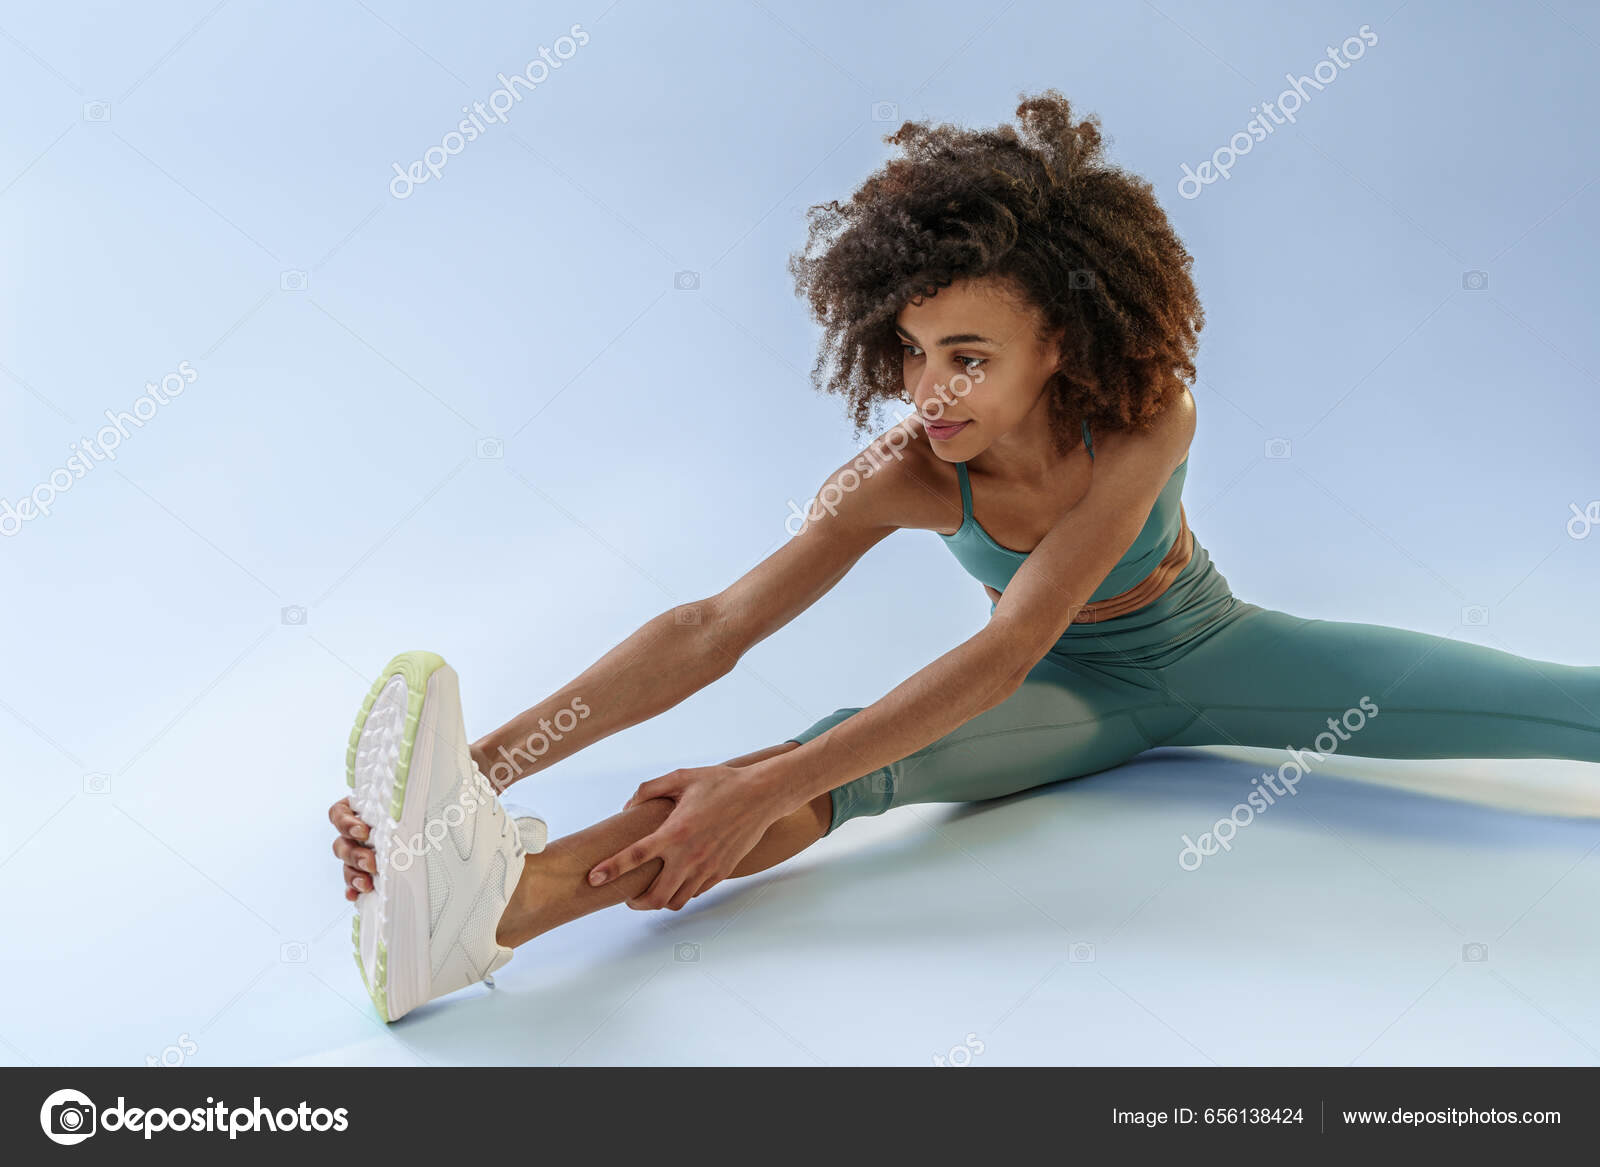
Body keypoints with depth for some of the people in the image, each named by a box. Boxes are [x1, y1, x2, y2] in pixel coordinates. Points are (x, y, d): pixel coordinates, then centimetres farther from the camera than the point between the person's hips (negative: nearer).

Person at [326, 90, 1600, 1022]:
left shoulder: (1147, 420, -33)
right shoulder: (909, 475, -25)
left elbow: (1008, 647, -40)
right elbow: (710, 629, -31)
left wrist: (765, 791, -47)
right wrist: (495, 756, -41)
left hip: (1210, 651, 1)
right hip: (1073, 697, -1)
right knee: (855, 758, -32)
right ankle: (497, 891, -51)